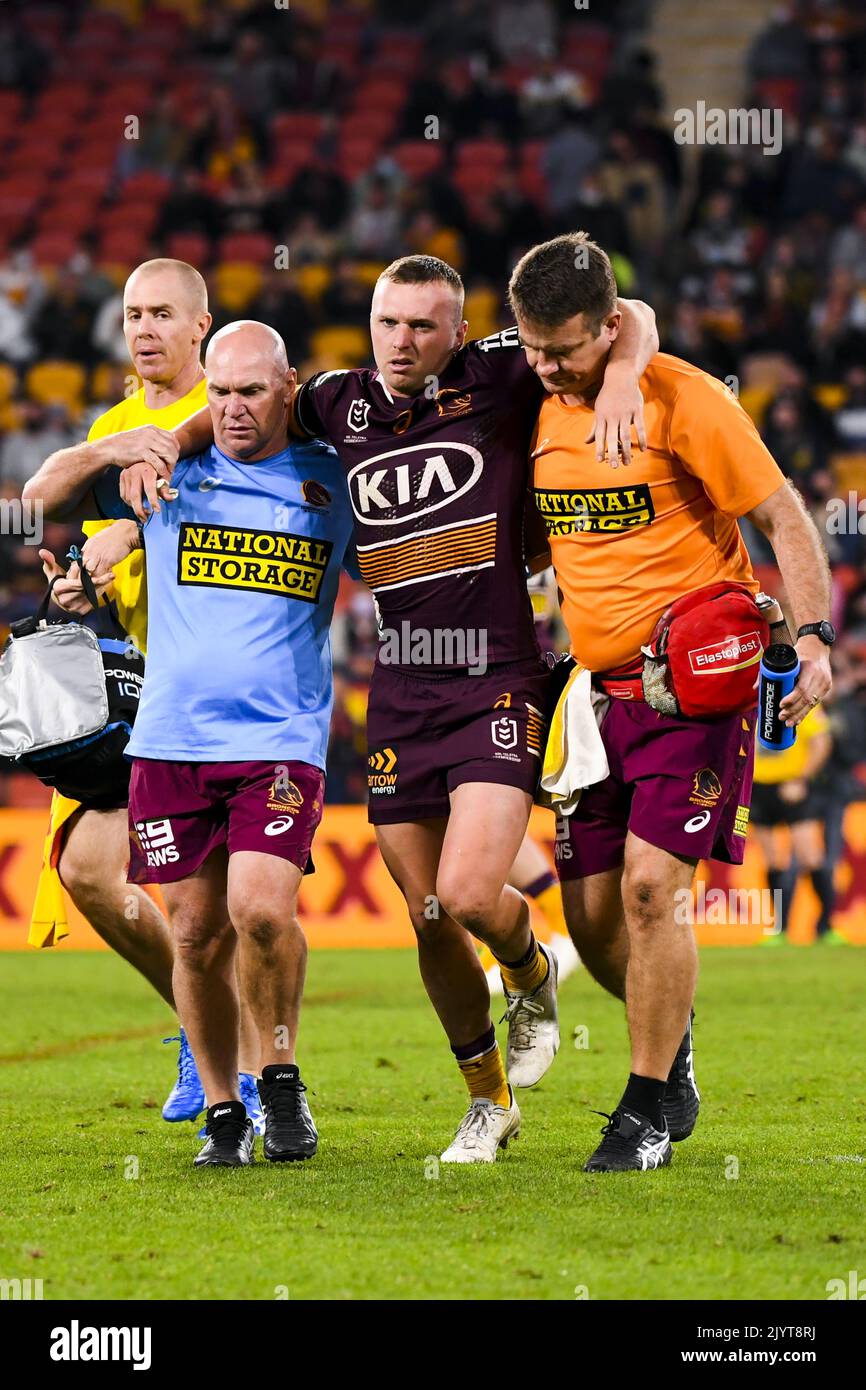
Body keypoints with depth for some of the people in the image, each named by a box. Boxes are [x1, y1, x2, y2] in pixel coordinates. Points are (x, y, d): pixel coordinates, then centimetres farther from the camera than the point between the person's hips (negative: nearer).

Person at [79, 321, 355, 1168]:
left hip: (279, 738, -2)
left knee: (262, 908, -20)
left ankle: (280, 1076, 4)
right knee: (197, 931, 3)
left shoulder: (333, 481, 5)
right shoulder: (171, 470, 6)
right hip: (171, 738, 2)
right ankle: (222, 1112, 20)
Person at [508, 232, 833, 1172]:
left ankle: (648, 1109, -2)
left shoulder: (684, 400, -12)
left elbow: (783, 517, -7)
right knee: (590, 911, 4)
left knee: (649, 885, -15)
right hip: (597, 688, 6)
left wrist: (812, 637, -17)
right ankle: (673, 1053, 31)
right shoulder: (541, 412, 6)